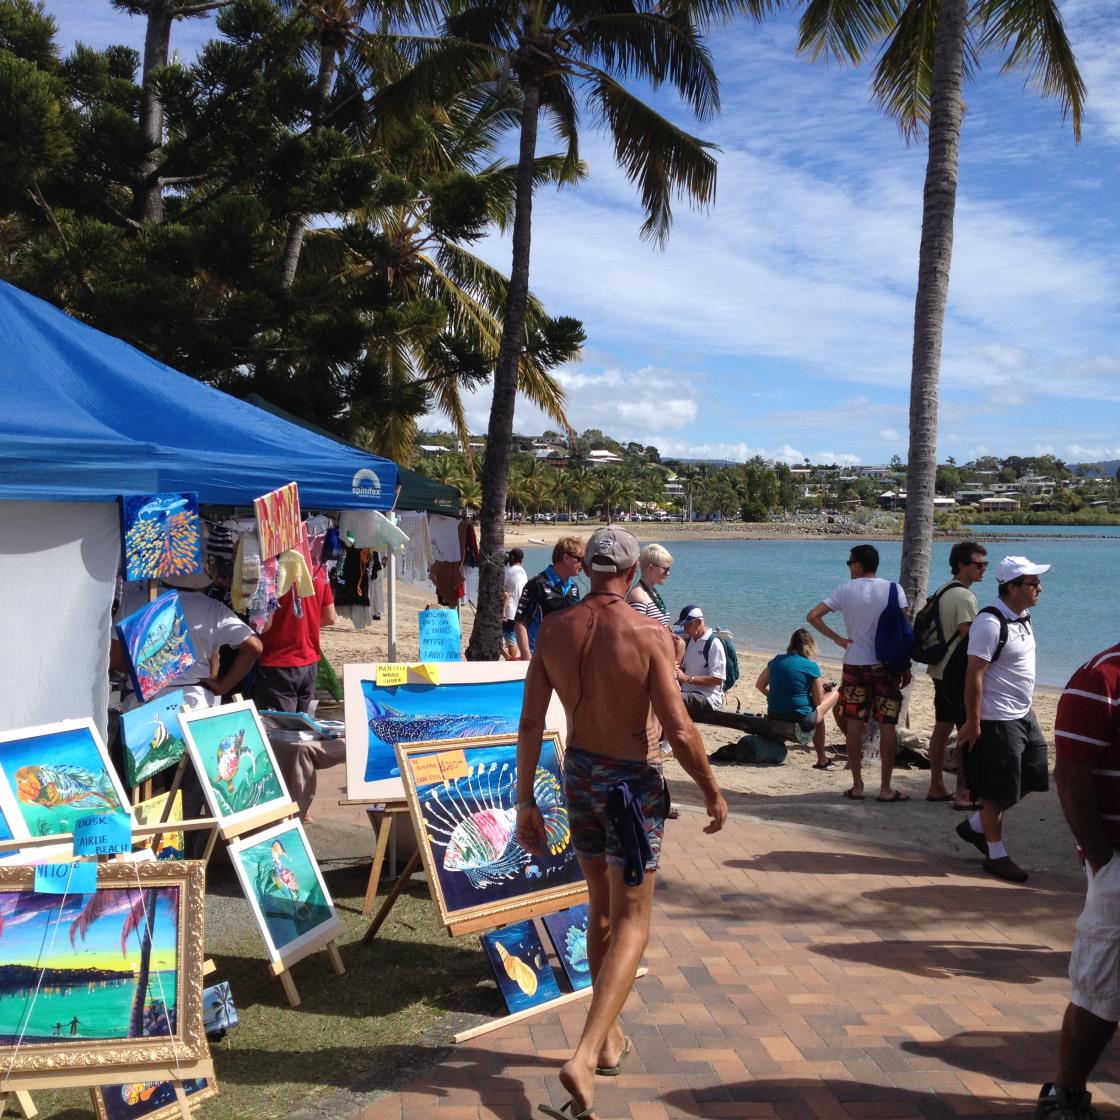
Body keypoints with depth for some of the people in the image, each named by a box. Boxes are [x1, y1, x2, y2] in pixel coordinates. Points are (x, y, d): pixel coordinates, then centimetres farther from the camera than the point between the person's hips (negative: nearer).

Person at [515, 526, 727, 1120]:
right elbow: (679, 731, -19)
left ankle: (608, 1037, 35)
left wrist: (525, 802, 6)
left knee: (602, 910, 21)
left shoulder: (554, 629, -5)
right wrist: (712, 791, -4)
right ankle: (583, 1056, -10)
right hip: (633, 782, -5)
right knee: (630, 924, 4)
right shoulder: (648, 634, -18)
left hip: (580, 775, 5)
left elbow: (530, 724, -2)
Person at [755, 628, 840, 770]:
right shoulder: (811, 667, -9)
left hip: (774, 715, 6)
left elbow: (760, 685, 14)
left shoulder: (777, 660, 5)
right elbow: (818, 702, -5)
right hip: (801, 719, -6)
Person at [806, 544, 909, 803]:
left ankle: (857, 785, 12)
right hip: (886, 664, -1)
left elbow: (812, 616, -6)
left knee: (855, 723, 8)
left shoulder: (845, 590, -1)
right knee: (887, 725, 4)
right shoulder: (893, 589, -3)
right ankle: (885, 789, 6)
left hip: (855, 664, 1)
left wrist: (837, 638, 1)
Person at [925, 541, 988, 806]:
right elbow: (968, 638, -21)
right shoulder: (965, 596, -17)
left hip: (940, 672, 10)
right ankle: (962, 793, -1)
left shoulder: (941, 592, 13)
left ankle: (936, 787, 20)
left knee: (942, 729, 14)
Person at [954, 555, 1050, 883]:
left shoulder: (1022, 617, 8)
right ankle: (996, 855, 18)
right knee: (997, 791, 2)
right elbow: (974, 675, -21)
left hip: (1023, 716, 10)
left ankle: (975, 826, 29)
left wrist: (1027, 706, 19)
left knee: (1029, 779, 15)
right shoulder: (990, 623, -21)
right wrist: (972, 723, -21)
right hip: (997, 720, -9)